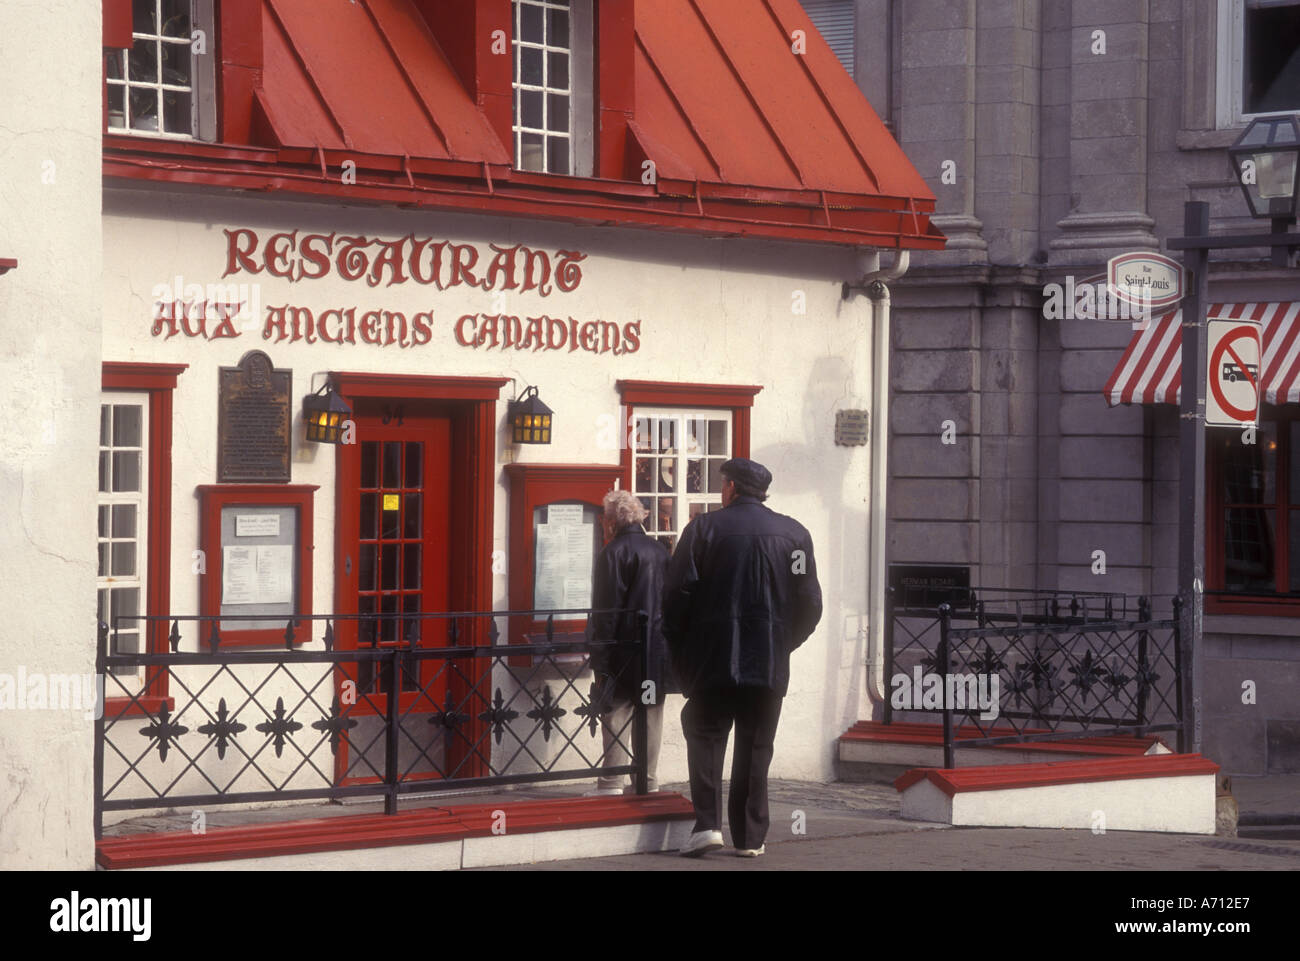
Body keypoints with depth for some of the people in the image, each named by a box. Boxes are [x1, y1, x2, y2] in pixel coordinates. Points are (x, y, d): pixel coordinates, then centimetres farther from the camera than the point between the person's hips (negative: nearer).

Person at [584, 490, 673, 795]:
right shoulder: (661, 551, 10)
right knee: (651, 717, 10)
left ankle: (613, 783, -6)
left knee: (616, 714, -4)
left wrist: (600, 663, -10)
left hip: (624, 650, -6)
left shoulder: (613, 553, -10)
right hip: (658, 652, 6)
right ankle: (648, 779, 13)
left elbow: (606, 610, -12)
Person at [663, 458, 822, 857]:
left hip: (713, 659, -2)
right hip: (769, 661, 2)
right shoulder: (794, 533, 4)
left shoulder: (705, 528, -3)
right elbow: (810, 603, 5)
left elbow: (677, 592, -6)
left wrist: (679, 645, 5)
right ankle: (750, 836, 7)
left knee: (705, 736, 5)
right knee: (755, 747, 8)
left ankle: (708, 822, -10)